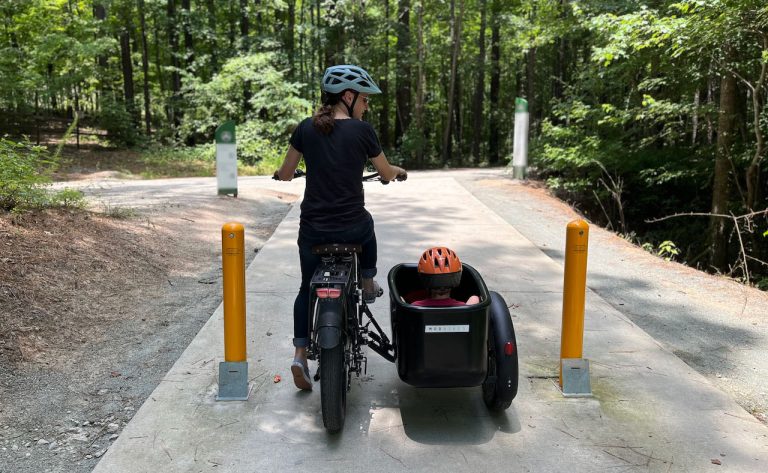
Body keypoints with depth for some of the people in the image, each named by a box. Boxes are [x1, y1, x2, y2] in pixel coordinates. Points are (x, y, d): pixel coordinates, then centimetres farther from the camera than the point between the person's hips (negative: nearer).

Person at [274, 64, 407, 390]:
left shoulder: (305, 129, 1)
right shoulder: (362, 130, -6)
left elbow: (285, 175, 9)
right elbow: (387, 174, 6)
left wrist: (279, 173, 33)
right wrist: (399, 171, 30)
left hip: (312, 229, 2)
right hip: (352, 227, -2)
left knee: (308, 289, 19)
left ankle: (300, 354, 11)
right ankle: (368, 285, 48)